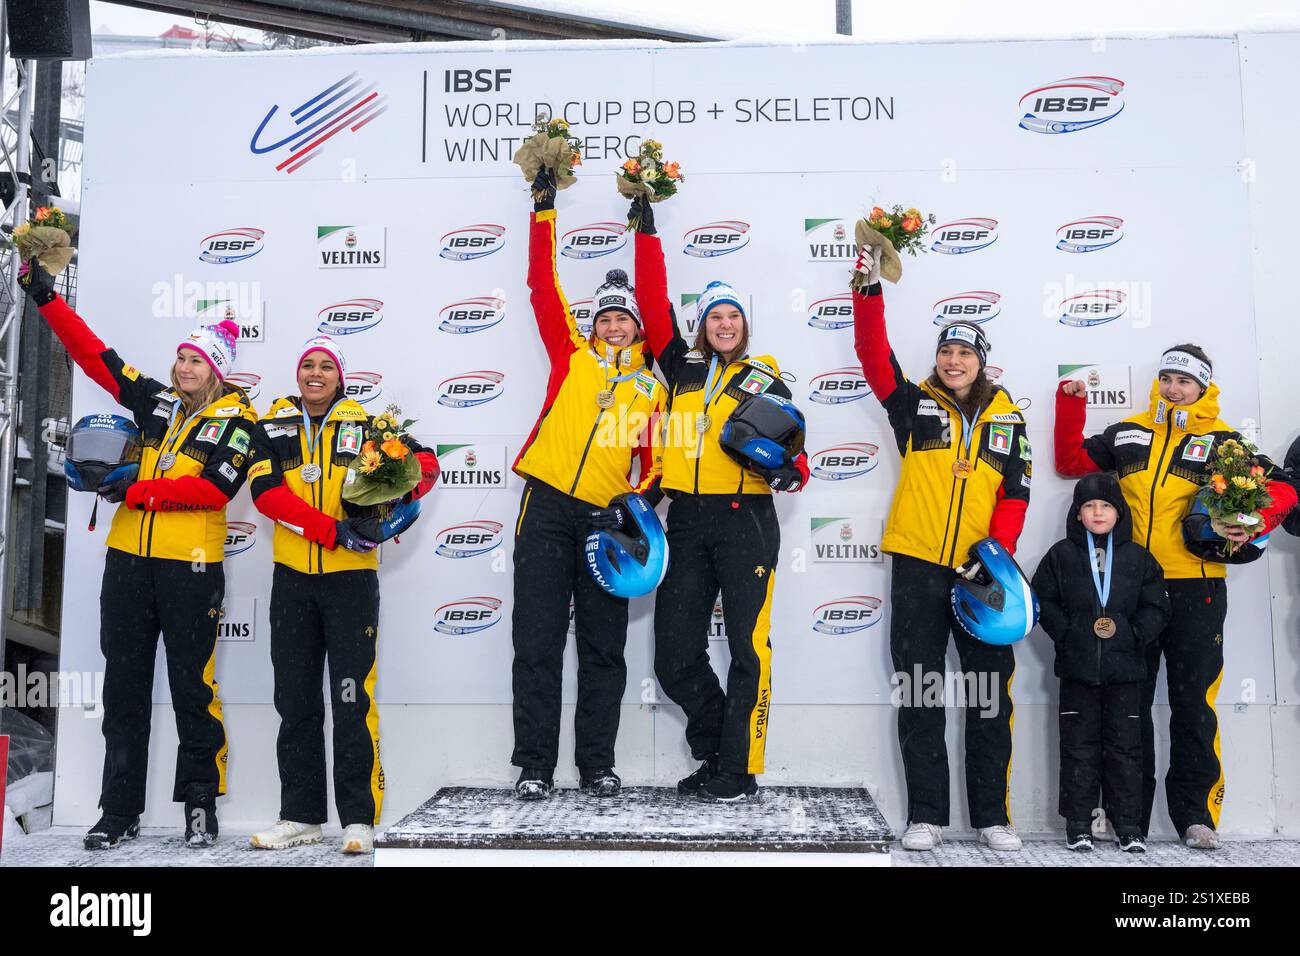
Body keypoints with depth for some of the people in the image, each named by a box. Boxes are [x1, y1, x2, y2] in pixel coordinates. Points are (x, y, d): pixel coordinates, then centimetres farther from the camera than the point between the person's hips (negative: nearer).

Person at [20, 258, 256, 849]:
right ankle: (119, 813, 19)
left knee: (191, 688, 2)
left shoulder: (235, 422, -2)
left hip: (191, 569, -5)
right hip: (129, 562, 5)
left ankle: (200, 806, 16)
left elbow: (214, 489, -15)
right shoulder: (157, 402, 13)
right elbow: (93, 354, 12)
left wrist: (135, 489, -16)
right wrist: (46, 296, 8)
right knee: (124, 688, 9)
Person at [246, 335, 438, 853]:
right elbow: (265, 490, -9)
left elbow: (426, 464, 0)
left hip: (351, 576, -3)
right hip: (291, 577, 3)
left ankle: (360, 819, 5)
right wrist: (334, 531, -20)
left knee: (353, 699, -4)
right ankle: (301, 815, 22)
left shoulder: (366, 426, 3)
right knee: (295, 702, 10)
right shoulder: (273, 427, 6)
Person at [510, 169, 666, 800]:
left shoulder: (650, 384, 16)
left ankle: (597, 766, 16)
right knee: (538, 642, -1)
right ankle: (534, 767, 8)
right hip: (548, 508, -1)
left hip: (606, 518, 2)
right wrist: (544, 209, 9)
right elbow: (543, 287, 9)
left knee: (603, 649, 6)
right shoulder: (570, 356, 12)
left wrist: (644, 498, -5)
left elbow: (651, 457, 15)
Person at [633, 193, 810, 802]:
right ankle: (716, 751, 23)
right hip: (688, 523, 3)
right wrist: (646, 234, 13)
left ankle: (739, 771, 6)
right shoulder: (681, 367, 15)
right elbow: (654, 304, 12)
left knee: (748, 648, -5)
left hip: (745, 520, -3)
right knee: (674, 657, 5)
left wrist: (789, 471, -16)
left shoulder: (764, 379, 9)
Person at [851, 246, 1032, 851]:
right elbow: (873, 353, -4)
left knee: (990, 693, 6)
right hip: (918, 567, -1)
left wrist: (998, 551, -8)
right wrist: (870, 289, -13)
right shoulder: (915, 404, 7)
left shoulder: (1006, 418, 10)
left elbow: (1016, 492, 5)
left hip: (982, 571, 1)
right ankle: (925, 816, 11)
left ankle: (992, 817, 17)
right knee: (919, 693, 3)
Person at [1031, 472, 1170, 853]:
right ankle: (1078, 823, 11)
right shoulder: (1061, 555, 5)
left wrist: (1134, 634, -9)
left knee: (1125, 744, 5)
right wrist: (1066, 633, -10)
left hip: (1125, 667, 1)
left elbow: (1156, 607, 7)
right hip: (1077, 668, -1)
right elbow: (1043, 601, 2)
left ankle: (1128, 824, 15)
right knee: (1079, 744, 3)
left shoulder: (1138, 557, 8)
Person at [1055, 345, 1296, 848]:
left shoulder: (1223, 440, 4)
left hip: (1194, 586, -2)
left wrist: (1253, 523, -20)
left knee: (1192, 705, 3)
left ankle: (1195, 814, 13)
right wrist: (1070, 404, 11)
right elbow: (1071, 461, 19)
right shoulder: (1128, 433, 12)